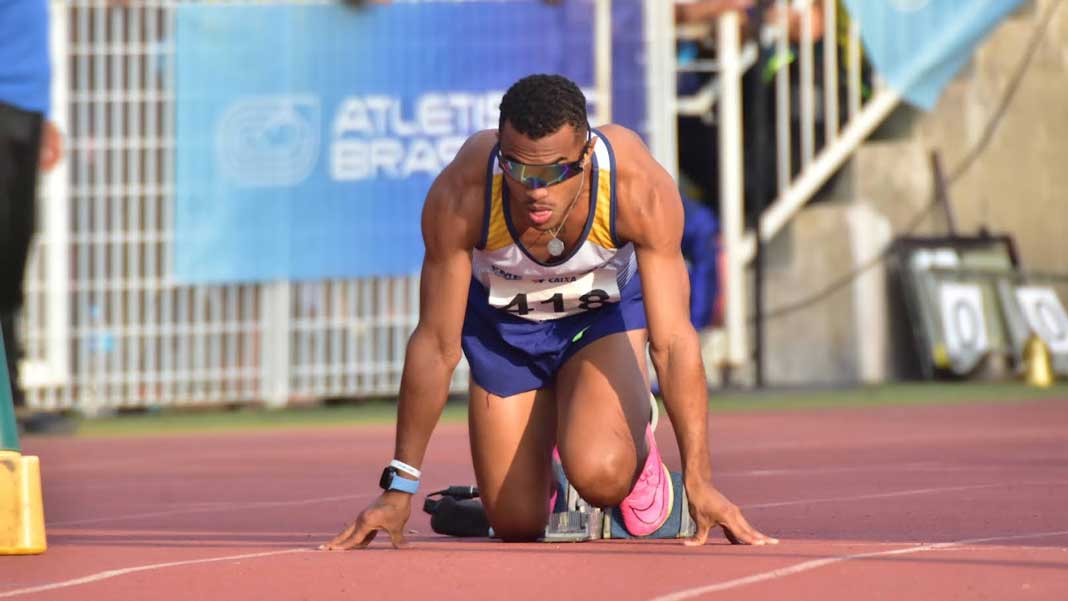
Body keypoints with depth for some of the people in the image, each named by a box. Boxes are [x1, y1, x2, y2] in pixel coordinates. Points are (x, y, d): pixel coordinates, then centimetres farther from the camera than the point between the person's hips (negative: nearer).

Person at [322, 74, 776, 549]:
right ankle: (544, 458, 36)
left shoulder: (641, 189, -36)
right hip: (503, 316, 1)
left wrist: (699, 481, -33)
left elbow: (673, 341, -31)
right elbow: (436, 345, -24)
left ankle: (638, 451, 9)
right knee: (516, 526, 1)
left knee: (601, 475, -28)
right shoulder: (459, 197, -35)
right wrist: (399, 488, -20)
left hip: (605, 309, -1)